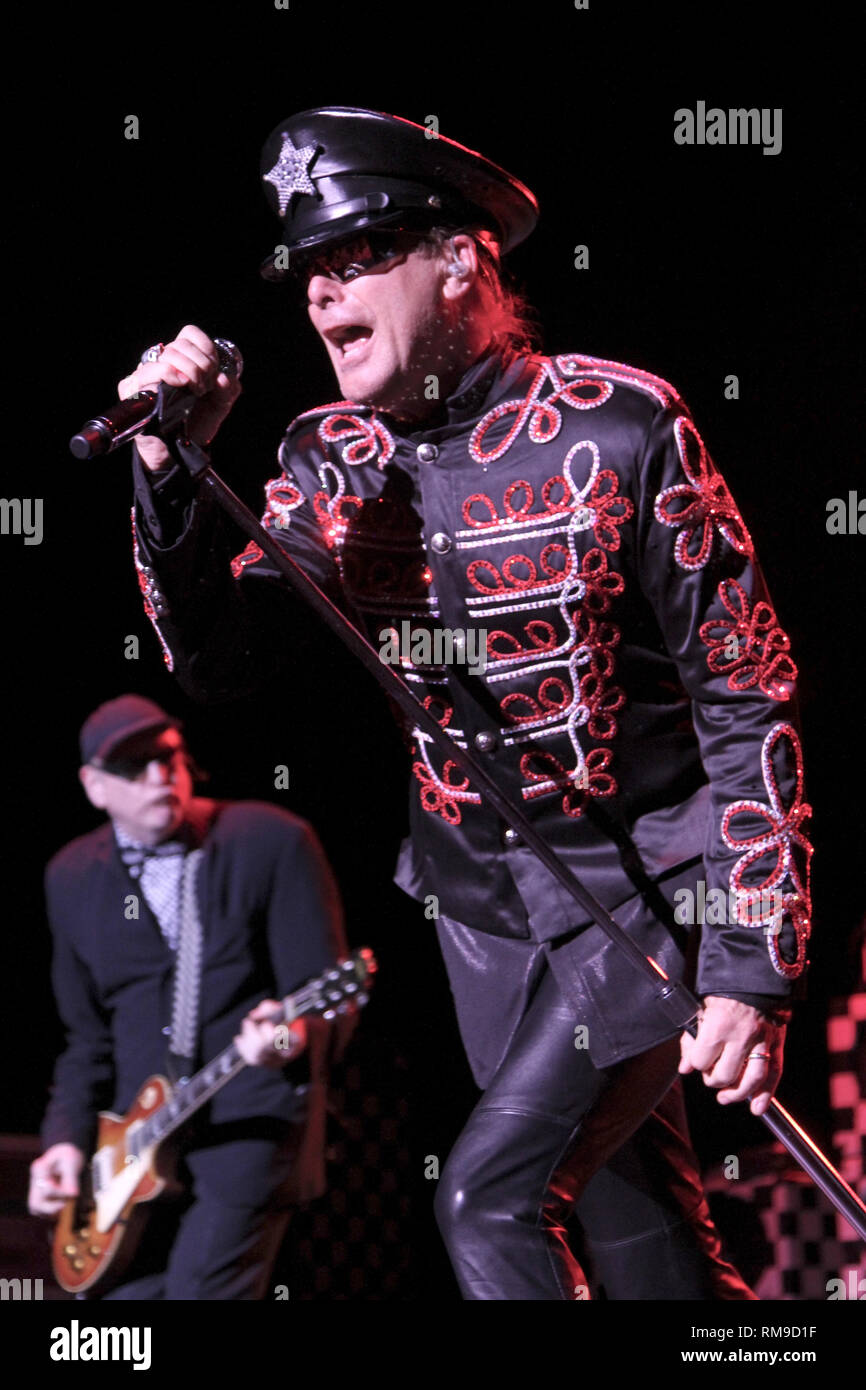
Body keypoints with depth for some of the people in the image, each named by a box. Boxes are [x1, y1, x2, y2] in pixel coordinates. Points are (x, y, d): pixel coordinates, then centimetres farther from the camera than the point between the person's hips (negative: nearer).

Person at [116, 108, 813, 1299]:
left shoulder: (619, 427, -15)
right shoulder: (331, 463, 0)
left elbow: (749, 701, -13)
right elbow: (222, 661, -7)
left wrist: (753, 969, -17)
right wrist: (171, 478, -23)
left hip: (644, 892, -5)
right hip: (479, 906, 5)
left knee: (492, 1202, -15)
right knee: (631, 1230, 11)